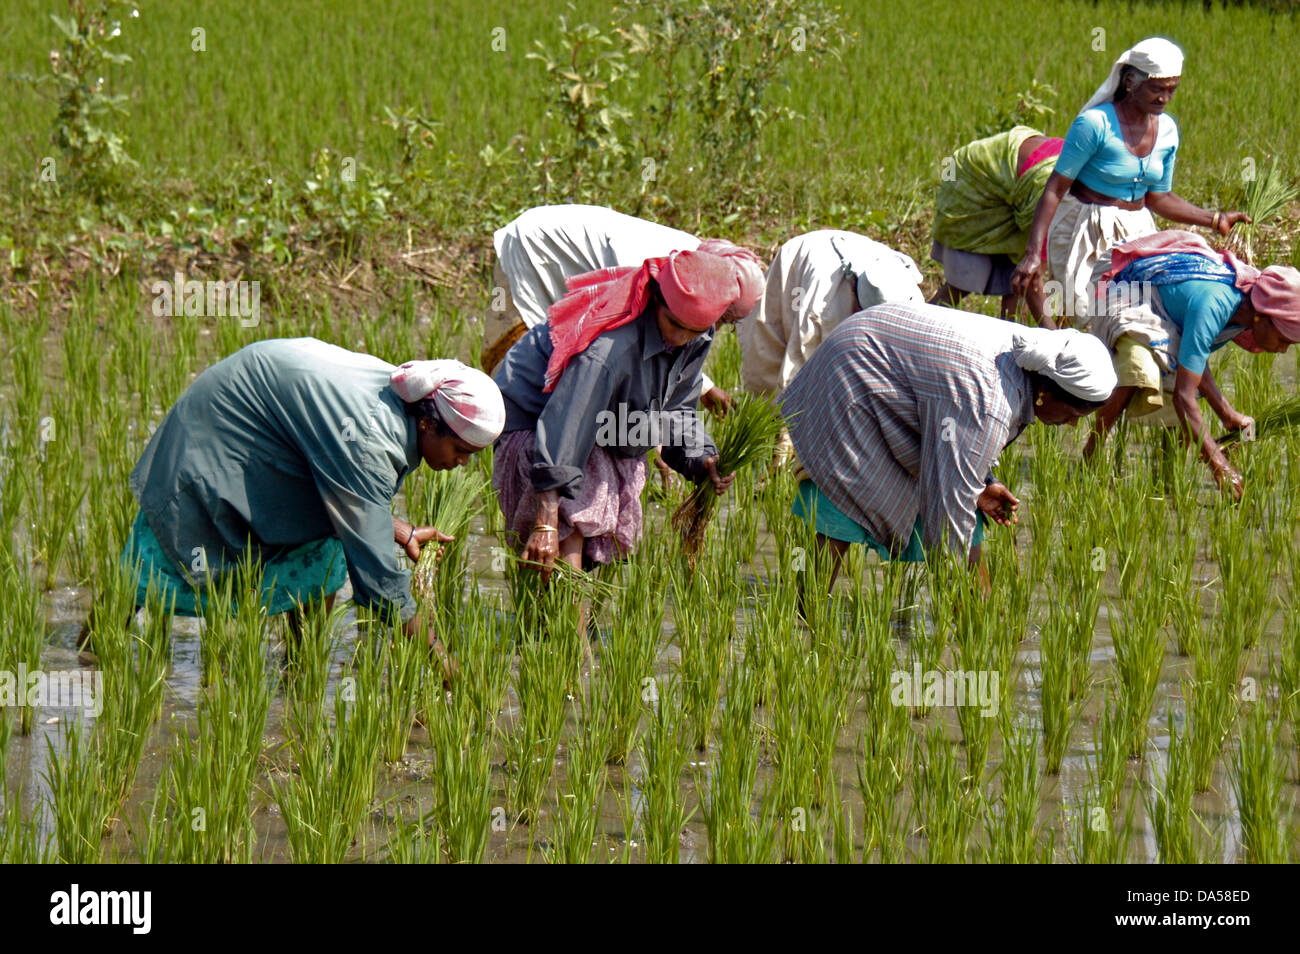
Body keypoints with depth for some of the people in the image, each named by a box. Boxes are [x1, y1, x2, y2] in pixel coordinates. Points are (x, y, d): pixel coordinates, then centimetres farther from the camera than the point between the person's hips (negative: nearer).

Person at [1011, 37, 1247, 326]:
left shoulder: (1167, 130, 3)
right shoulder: (1095, 124, -17)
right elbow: (1055, 190, -16)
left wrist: (1216, 220, 5)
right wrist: (1032, 254, -23)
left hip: (1136, 232, 6)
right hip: (1087, 235, -6)